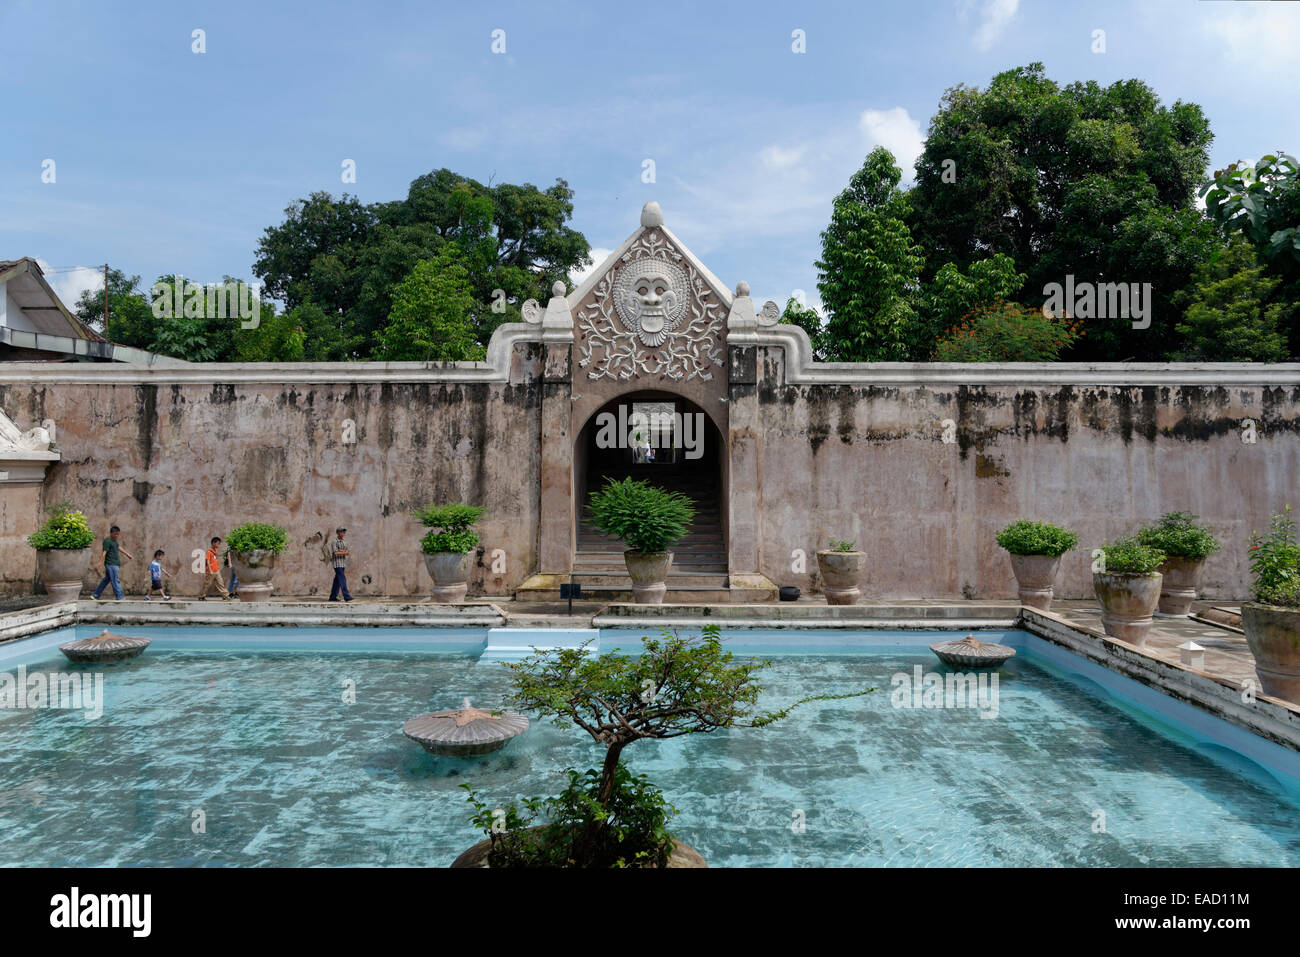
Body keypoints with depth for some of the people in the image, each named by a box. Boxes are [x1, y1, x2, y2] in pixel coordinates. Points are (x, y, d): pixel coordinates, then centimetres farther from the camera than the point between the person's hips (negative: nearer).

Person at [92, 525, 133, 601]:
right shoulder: (107, 541, -12)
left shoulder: (114, 540, 15)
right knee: (115, 581, -8)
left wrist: (128, 555, 38)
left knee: (107, 580, 16)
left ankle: (96, 596, 23)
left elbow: (119, 548, 30)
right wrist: (100, 563, -27)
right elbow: (104, 553, -20)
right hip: (111, 565, -10)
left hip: (115, 564, 10)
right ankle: (119, 598, -7)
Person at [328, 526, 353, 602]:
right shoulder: (334, 542, -7)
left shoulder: (344, 543, 16)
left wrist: (341, 551, -14)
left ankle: (333, 597, 13)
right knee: (342, 580, -15)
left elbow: (347, 553, 4)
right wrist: (345, 553, -8)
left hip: (343, 564, 8)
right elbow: (336, 553, -18)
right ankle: (346, 596, -19)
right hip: (337, 564, -8)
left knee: (337, 581, 8)